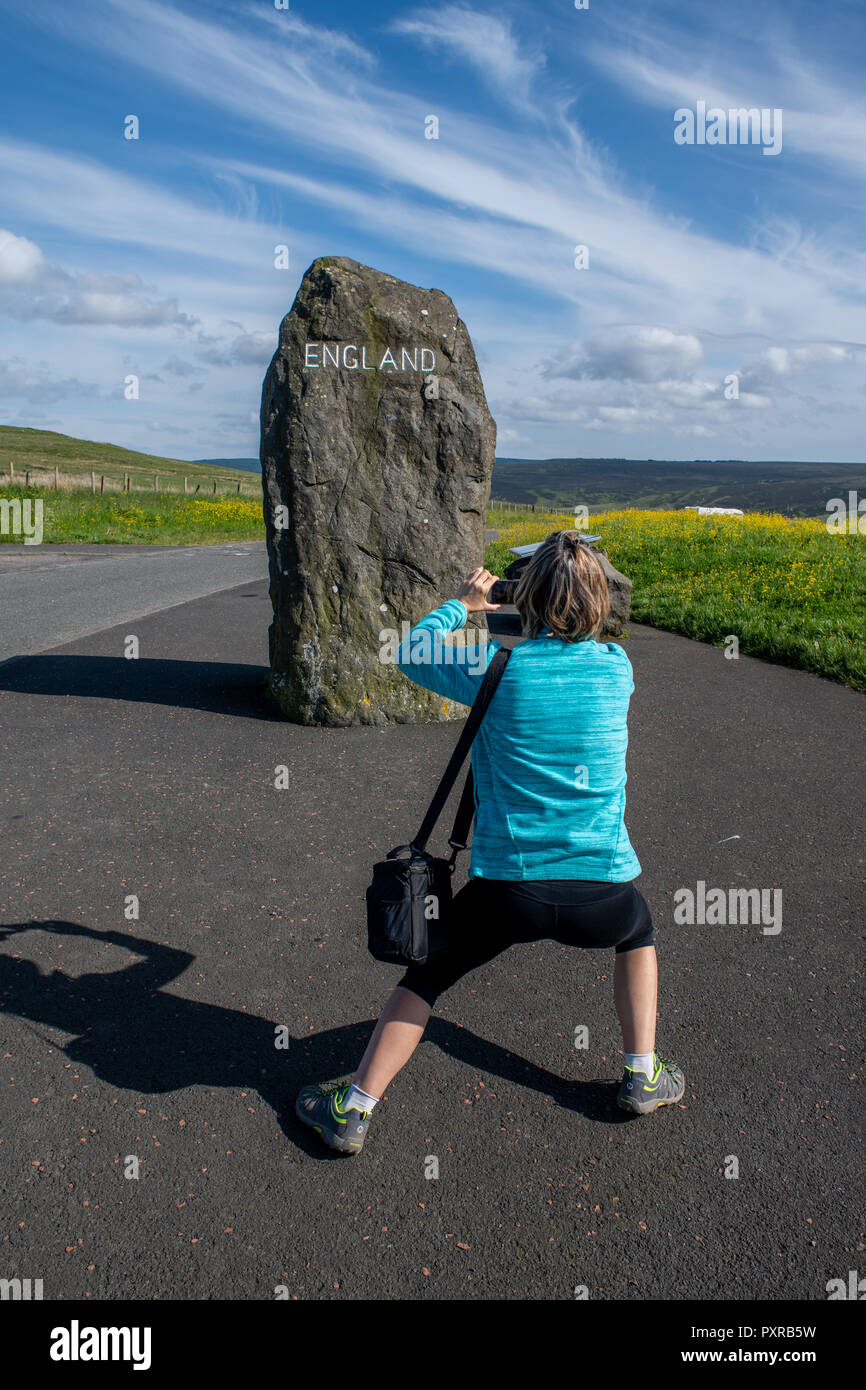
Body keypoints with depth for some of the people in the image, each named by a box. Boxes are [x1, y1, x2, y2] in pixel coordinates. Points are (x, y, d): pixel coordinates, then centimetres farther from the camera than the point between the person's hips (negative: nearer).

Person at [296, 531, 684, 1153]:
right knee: (638, 930, 37)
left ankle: (354, 1108, 25)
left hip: (508, 889, -2)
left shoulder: (496, 668, -6)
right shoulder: (617, 666, 1)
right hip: (602, 890, 2)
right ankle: (644, 1076, 34)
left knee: (427, 974, 21)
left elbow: (411, 655, 12)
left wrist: (459, 605, 25)